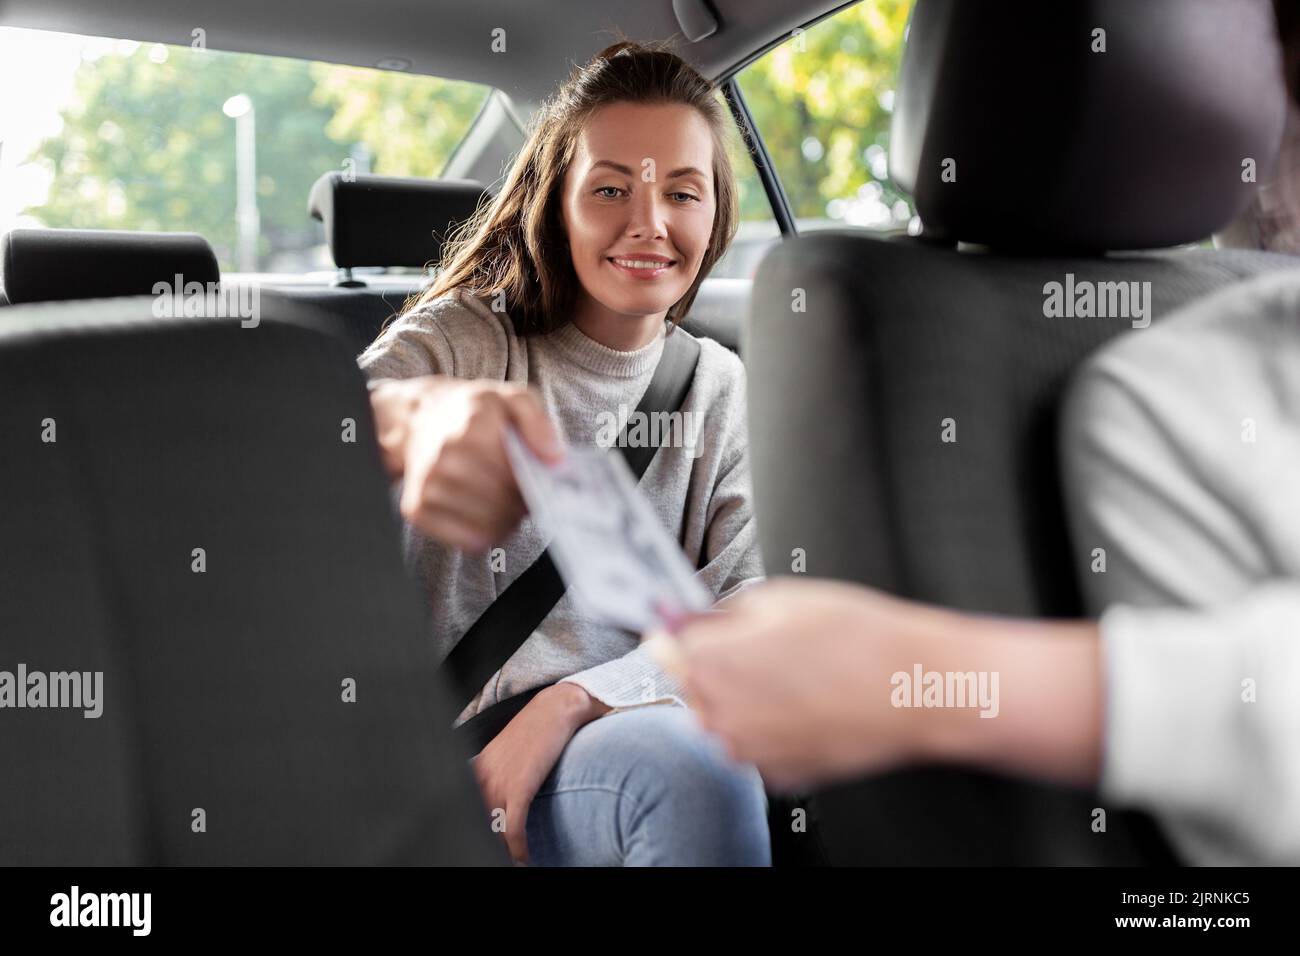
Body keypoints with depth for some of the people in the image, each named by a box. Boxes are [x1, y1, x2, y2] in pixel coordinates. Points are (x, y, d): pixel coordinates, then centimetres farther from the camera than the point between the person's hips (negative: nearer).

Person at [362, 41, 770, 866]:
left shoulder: (720, 390, 10)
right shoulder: (464, 337, 0)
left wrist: (571, 702, -19)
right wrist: (417, 419, -50)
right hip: (457, 757, -4)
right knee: (688, 770, -35)